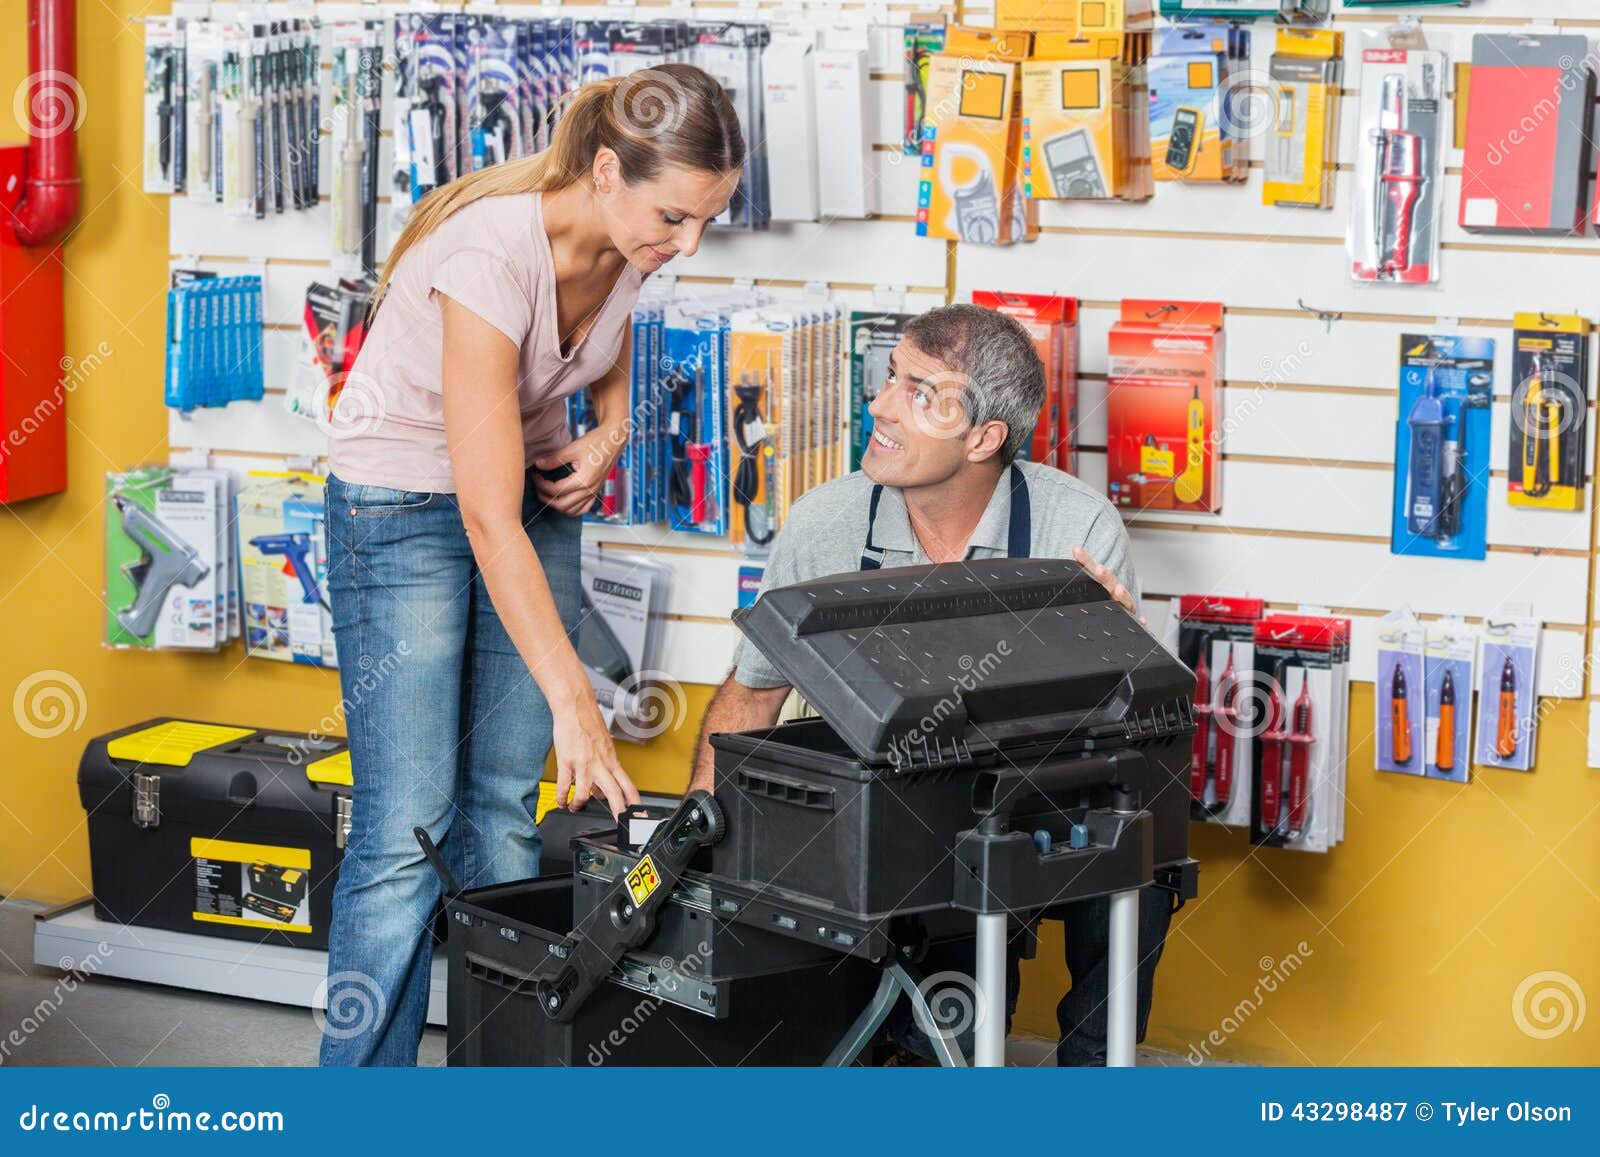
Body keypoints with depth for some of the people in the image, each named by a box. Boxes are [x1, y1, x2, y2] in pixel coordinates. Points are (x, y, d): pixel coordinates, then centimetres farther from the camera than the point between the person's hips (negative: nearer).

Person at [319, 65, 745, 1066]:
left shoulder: (631, 242, -11)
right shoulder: (491, 256, -33)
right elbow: (488, 521, -33)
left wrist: (610, 433, -6)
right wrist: (574, 701, -33)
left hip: (535, 492, 7)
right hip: (406, 506, -7)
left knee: (507, 810, 4)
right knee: (407, 827, -10)